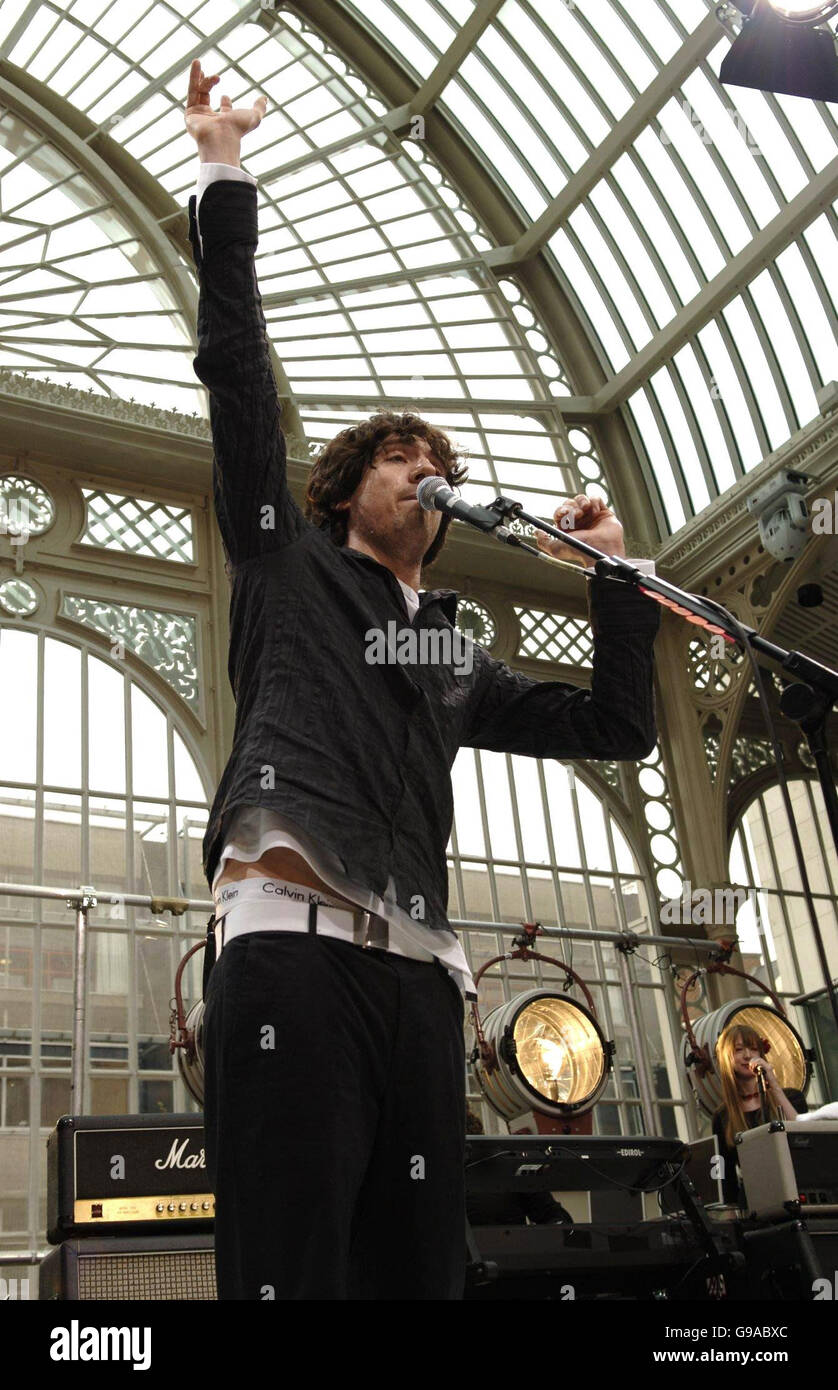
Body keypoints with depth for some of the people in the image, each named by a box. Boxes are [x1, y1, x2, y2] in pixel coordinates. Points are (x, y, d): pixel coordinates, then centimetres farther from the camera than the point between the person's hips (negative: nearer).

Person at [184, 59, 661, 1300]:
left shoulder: (457, 661, 29)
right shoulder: (289, 566, 18)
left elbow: (617, 728, 27)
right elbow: (238, 372, 12)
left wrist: (612, 575, 24)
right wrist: (225, 179, 12)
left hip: (420, 969, 5)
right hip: (290, 938, -5)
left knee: (420, 1268, 4)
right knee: (291, 1268, -11)